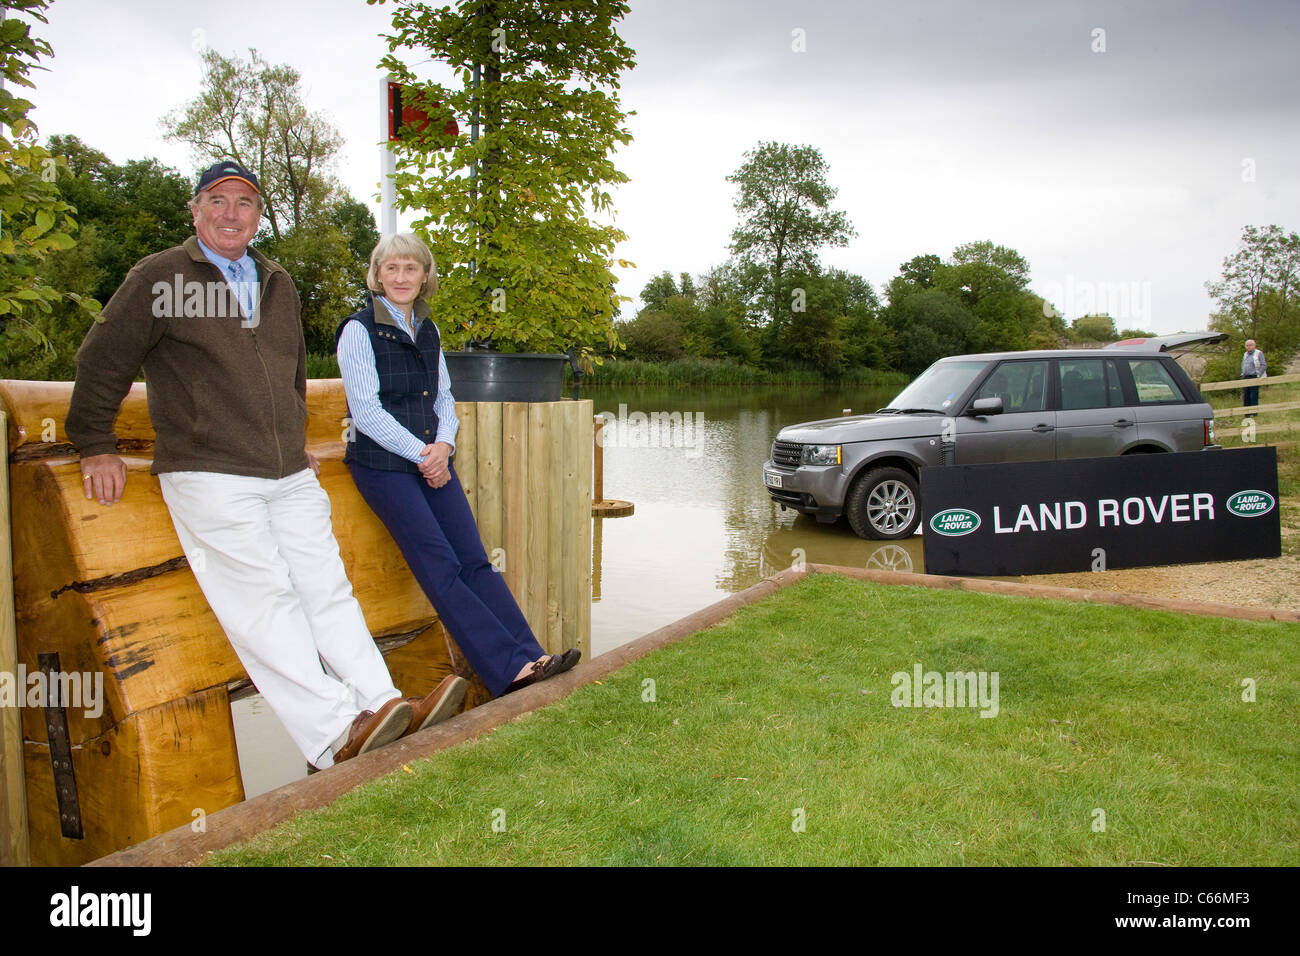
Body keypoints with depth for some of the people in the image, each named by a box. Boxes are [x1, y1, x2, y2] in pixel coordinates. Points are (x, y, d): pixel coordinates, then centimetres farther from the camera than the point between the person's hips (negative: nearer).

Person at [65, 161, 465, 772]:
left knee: (328, 589, -2)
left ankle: (385, 709, -6)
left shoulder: (279, 286, 21)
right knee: (262, 601, -14)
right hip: (209, 477, -6)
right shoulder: (159, 278, 3)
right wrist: (96, 447, 6)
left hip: (290, 478, 6)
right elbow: (101, 364, 7)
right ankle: (337, 735, -20)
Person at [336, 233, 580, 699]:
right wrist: (422, 453, -11)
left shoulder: (428, 332, 15)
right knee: (440, 567, -13)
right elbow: (366, 410, -9)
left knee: (475, 560, -5)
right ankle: (509, 667, -16)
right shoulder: (359, 331, -3)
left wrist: (444, 444, -3)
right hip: (382, 463, -5)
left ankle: (530, 655, -11)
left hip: (432, 460, 5)